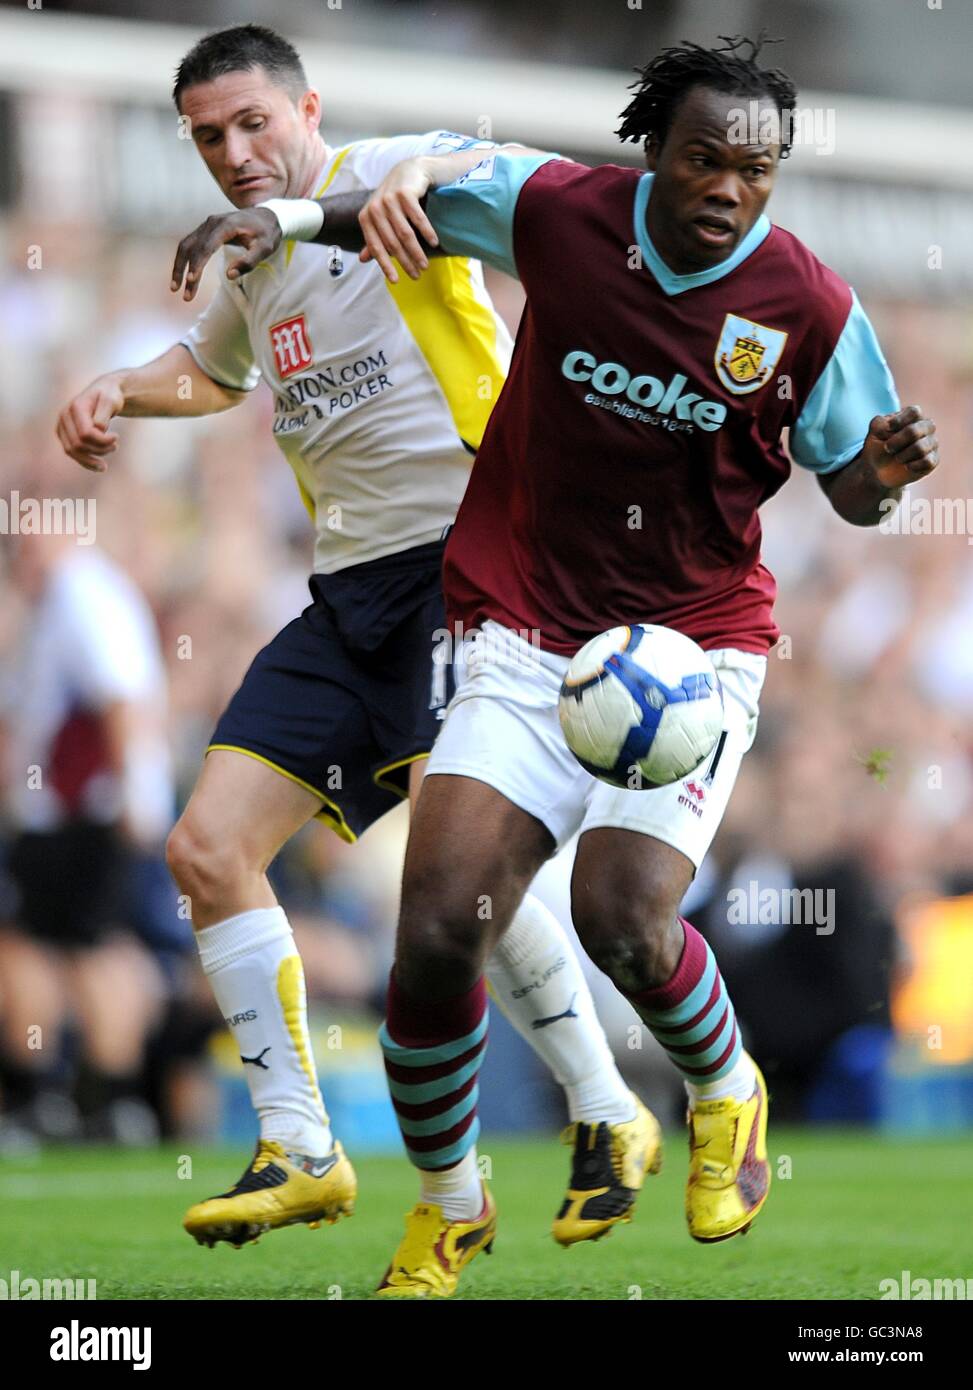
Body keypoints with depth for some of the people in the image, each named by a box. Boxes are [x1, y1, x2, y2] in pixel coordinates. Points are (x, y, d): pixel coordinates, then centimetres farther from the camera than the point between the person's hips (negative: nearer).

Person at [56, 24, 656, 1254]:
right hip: (349, 593, 8)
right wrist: (118, 393, 22)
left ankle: (606, 1116, -9)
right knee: (208, 849, -2)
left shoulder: (391, 174, -5)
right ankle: (300, 1153, 6)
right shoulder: (254, 264, 19)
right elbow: (212, 370, 42)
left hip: (467, 551, -8)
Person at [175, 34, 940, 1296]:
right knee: (436, 933, -12)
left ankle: (727, 1096, 15)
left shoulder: (810, 306, -8)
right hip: (527, 643, 1)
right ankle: (447, 1210, 14)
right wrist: (281, 222, 0)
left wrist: (887, 471, -18)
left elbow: (849, 491, 5)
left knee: (622, 918, -22)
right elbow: (426, 182, 13)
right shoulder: (558, 210, -7)